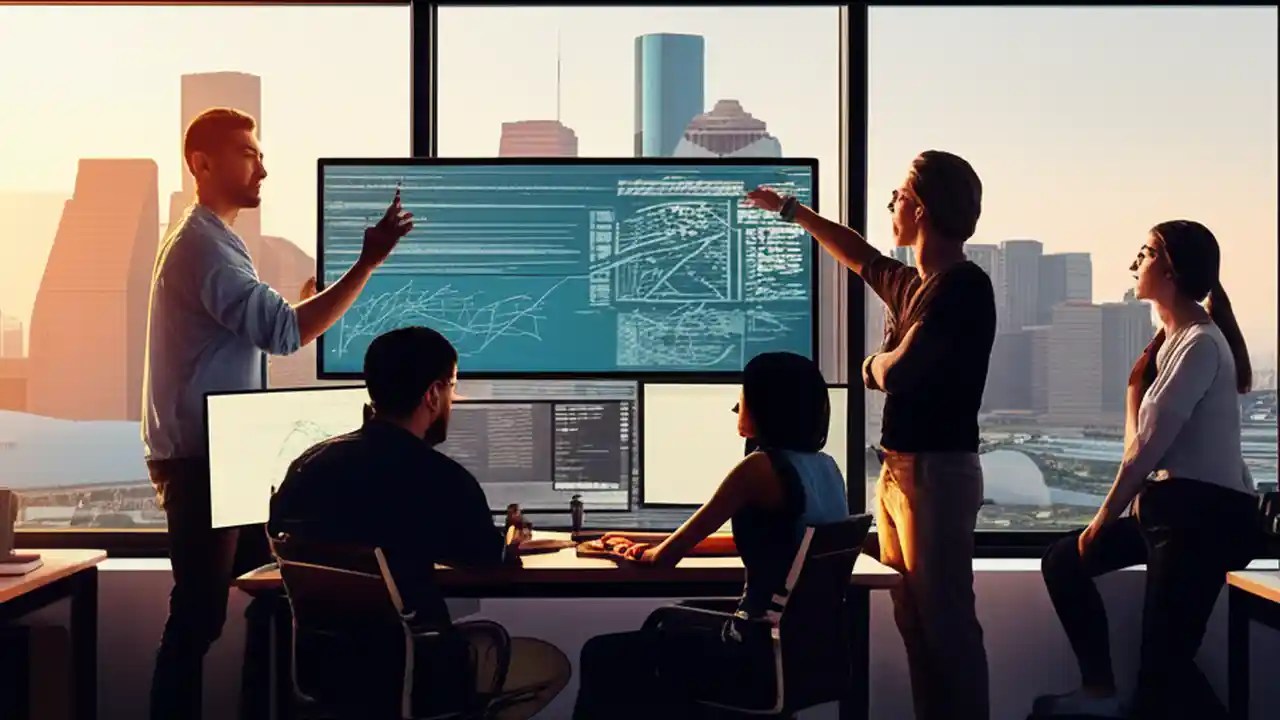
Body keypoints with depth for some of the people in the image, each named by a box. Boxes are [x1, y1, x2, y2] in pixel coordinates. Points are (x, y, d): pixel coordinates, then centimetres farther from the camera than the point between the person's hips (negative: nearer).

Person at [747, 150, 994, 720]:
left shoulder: (963, 286, -15)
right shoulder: (912, 283, 12)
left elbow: (897, 373, -24)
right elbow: (860, 258, 33)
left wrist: (873, 366, 0)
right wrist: (790, 210, 42)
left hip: (937, 472, -9)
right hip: (898, 469, 9)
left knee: (945, 620, -6)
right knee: (912, 618, 13)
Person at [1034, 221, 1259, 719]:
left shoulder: (1200, 344, -16)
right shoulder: (1170, 338, 16)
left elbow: (1148, 445, -17)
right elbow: (1142, 442, 14)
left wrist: (1103, 520, -9)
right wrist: (1139, 379, -2)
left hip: (1206, 511, -10)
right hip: (1172, 504, 10)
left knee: (1163, 665, -8)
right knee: (1064, 562, 13)